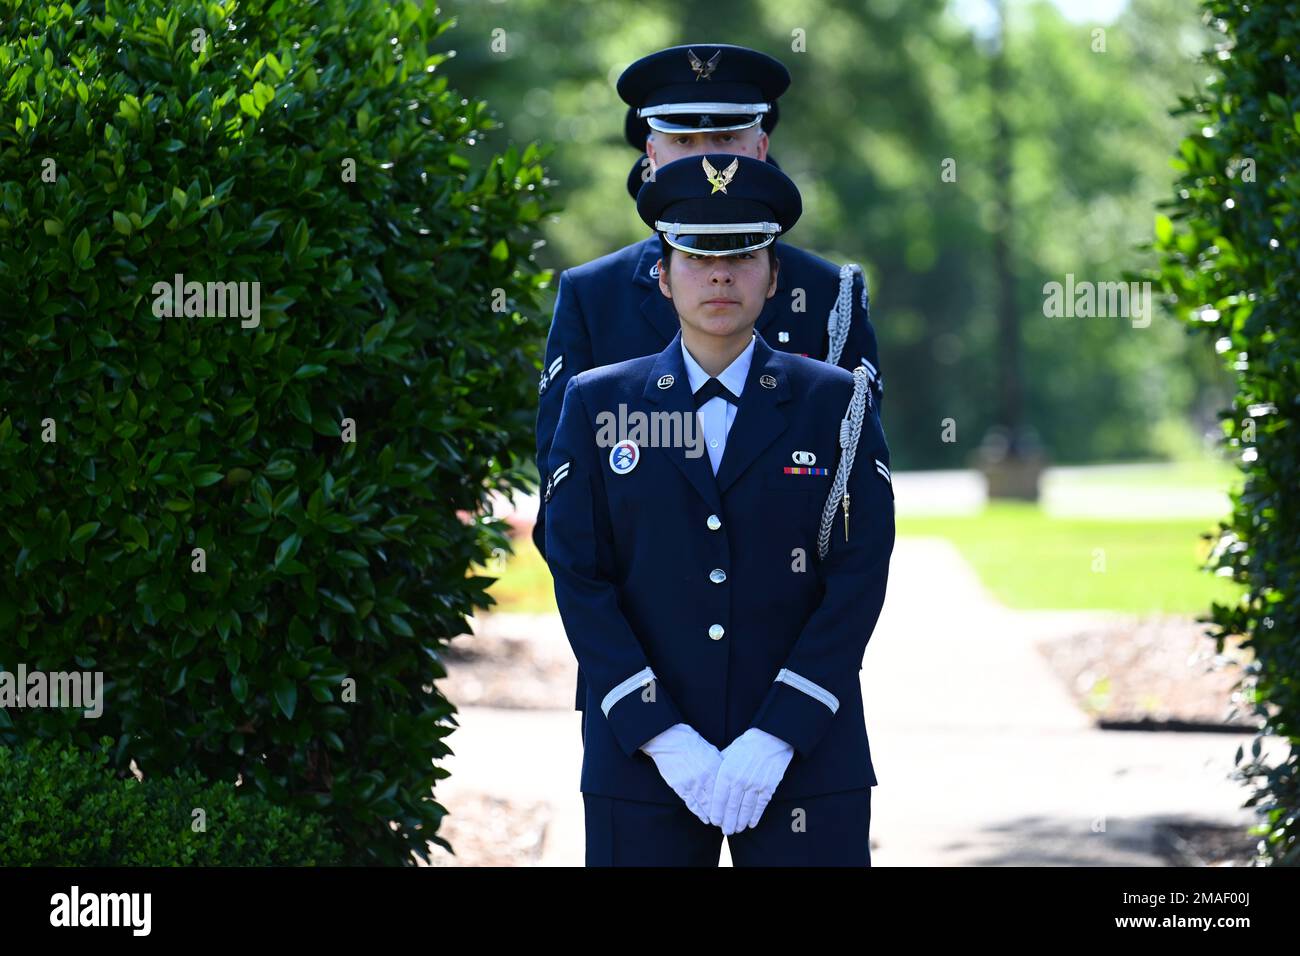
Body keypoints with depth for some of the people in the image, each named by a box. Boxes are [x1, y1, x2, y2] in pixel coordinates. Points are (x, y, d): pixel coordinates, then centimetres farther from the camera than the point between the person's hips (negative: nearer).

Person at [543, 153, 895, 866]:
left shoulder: (836, 405, 5)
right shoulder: (596, 404, 7)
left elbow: (859, 579, -2)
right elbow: (579, 580, 0)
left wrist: (776, 740, -12)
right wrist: (660, 739, -11)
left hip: (803, 753, 0)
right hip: (641, 757, 1)